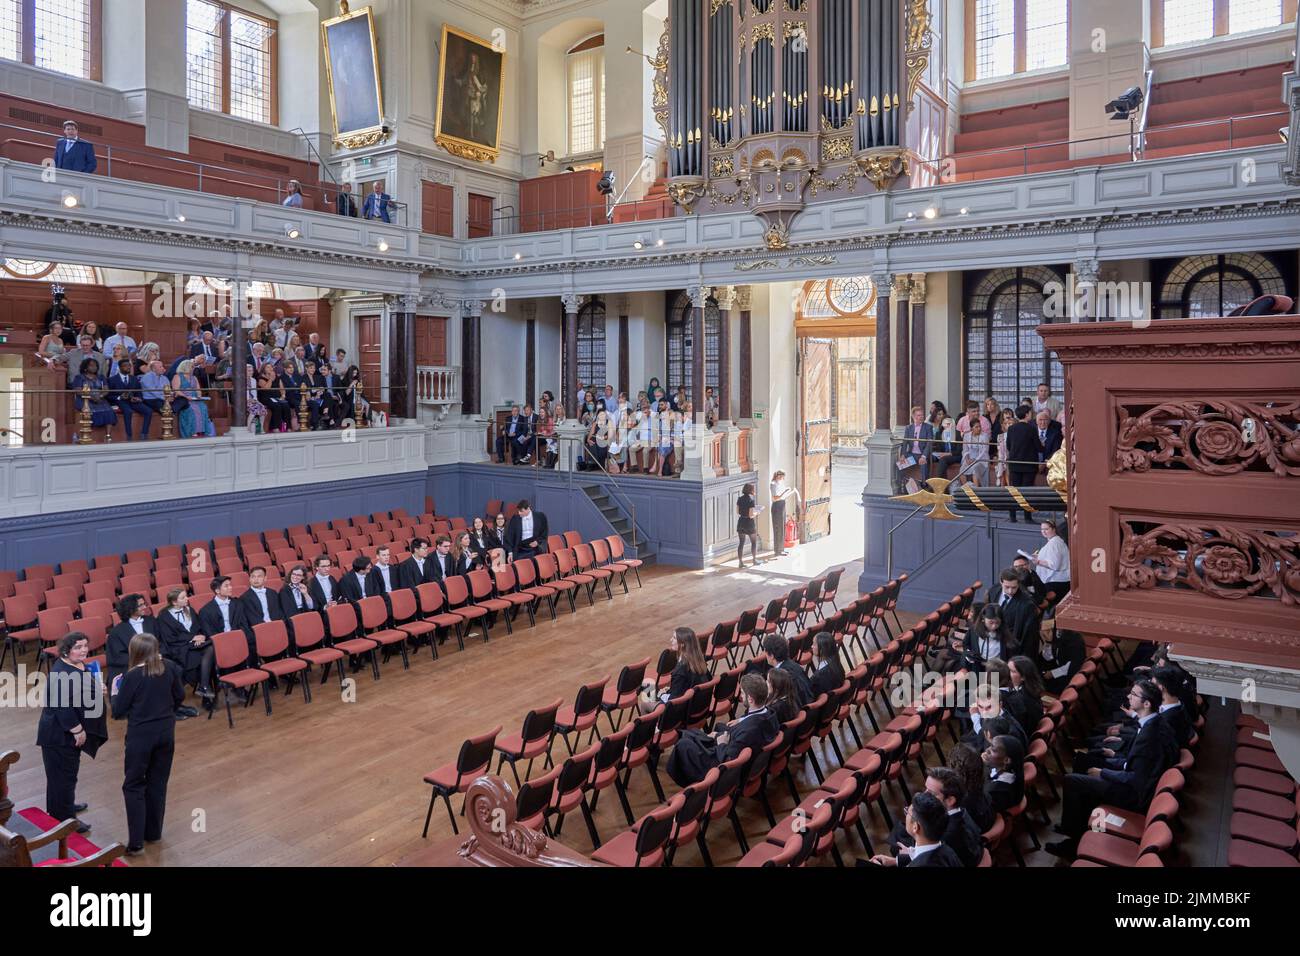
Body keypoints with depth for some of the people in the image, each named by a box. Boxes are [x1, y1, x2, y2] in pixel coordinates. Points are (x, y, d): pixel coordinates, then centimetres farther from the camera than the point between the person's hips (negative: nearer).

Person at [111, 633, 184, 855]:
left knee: (133, 786, 7)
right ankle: (153, 833, 28)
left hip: (141, 735, -4)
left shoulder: (132, 676, -17)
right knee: (158, 783, 16)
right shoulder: (169, 667, -5)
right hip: (166, 733, 4)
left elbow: (118, 712, -9)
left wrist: (115, 693, 9)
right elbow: (180, 697, 7)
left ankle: (136, 842, 6)